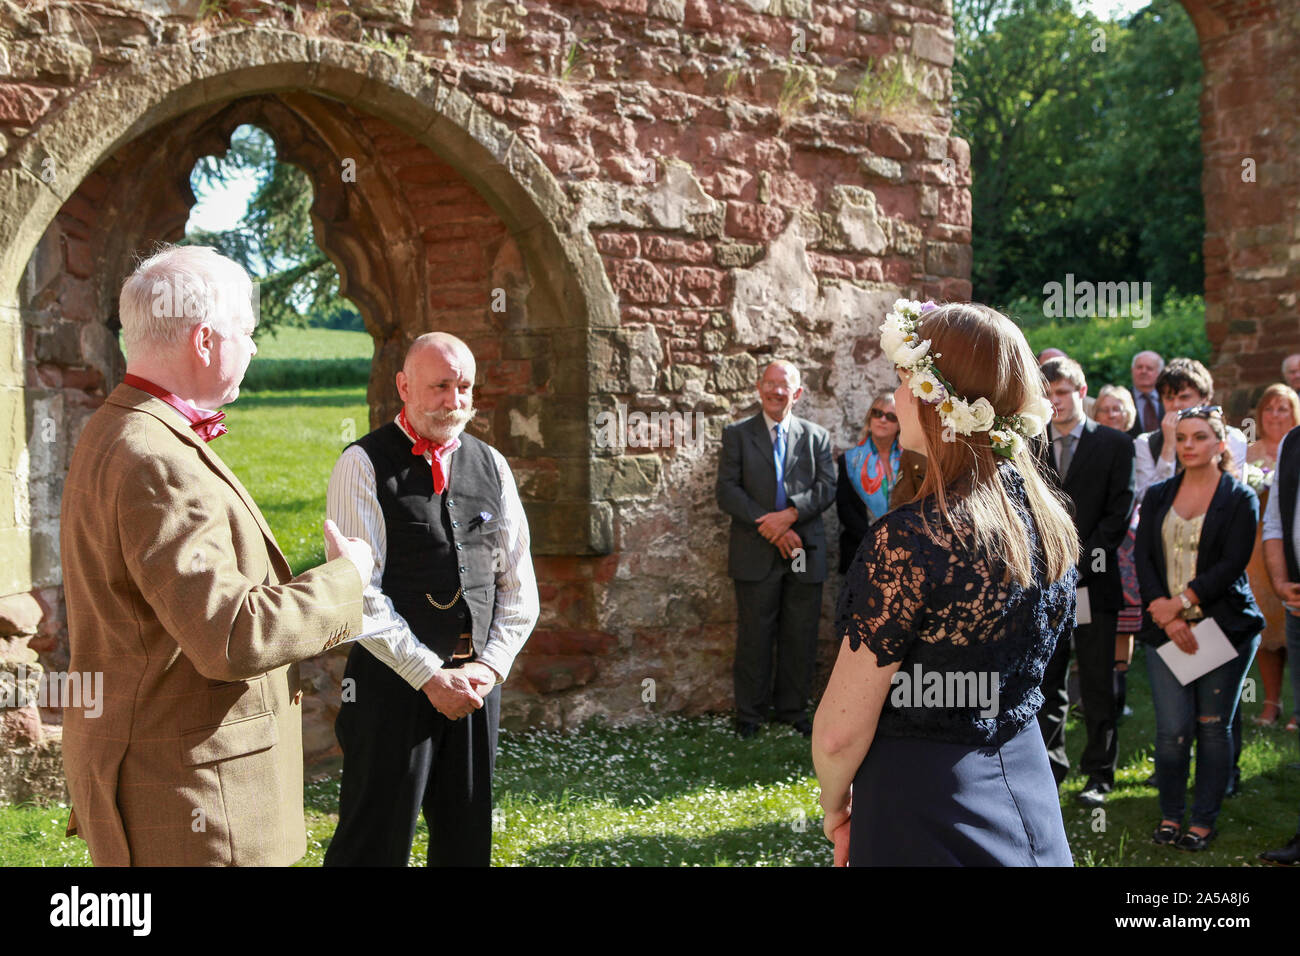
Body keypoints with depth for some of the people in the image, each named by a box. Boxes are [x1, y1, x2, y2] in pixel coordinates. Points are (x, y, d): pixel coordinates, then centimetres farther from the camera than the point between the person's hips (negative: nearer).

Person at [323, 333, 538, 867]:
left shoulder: (491, 467, 10)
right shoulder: (364, 466, -6)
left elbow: (519, 587, 11)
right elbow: (359, 593, -12)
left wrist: (489, 667, -3)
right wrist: (430, 677, -14)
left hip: (477, 680, 5)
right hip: (393, 681, -5)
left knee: (467, 841, 13)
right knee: (375, 843, 0)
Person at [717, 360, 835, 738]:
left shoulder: (817, 437, 11)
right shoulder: (736, 435, 6)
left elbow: (826, 488, 1)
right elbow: (727, 491, -4)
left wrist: (791, 513, -16)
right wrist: (769, 526, -14)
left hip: (804, 552, 2)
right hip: (755, 553, -2)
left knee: (800, 637, 7)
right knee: (754, 636, 3)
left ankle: (792, 710, 20)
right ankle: (750, 713, 15)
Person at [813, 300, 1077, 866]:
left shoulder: (909, 540, -24)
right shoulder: (1051, 522, -1)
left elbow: (840, 731, -20)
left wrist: (836, 805, -1)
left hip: (924, 814, -7)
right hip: (1027, 793, 7)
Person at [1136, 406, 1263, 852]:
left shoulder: (1240, 498, 1)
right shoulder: (1157, 496, 11)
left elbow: (1231, 565, -8)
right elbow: (1143, 559, 3)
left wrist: (1178, 604, -13)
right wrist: (1165, 617, -10)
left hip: (1225, 626, -2)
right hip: (1166, 629, 2)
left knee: (1214, 726, 2)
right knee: (1173, 728, -4)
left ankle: (1204, 821, 12)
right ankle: (1170, 814, 13)